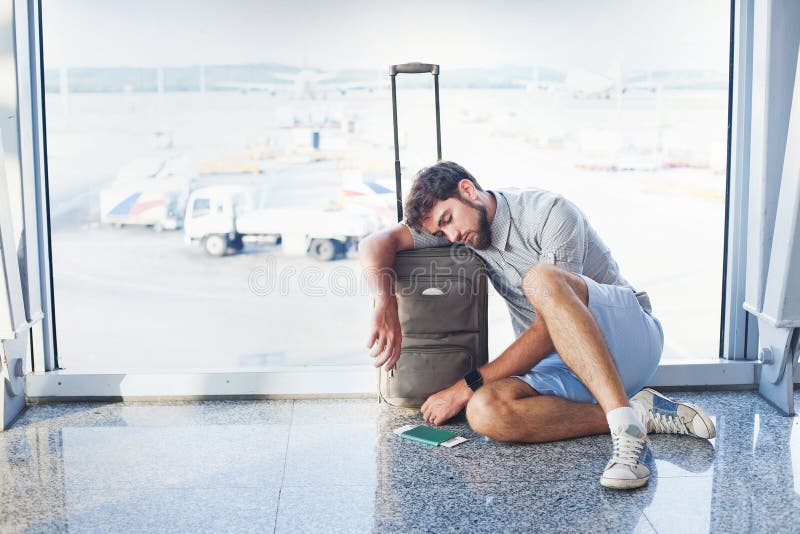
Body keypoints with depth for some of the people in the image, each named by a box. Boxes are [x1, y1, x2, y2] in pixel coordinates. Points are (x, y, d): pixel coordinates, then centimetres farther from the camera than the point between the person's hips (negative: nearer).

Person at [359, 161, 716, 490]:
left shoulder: (551, 212, -13)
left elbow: (550, 330, -19)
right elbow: (377, 244, 0)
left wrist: (466, 387, -19)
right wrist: (385, 305, -20)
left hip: (631, 335, -6)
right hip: (564, 363, 6)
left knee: (542, 279, -36)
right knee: (485, 412, -28)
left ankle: (626, 423, -39)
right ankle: (644, 413, -22)